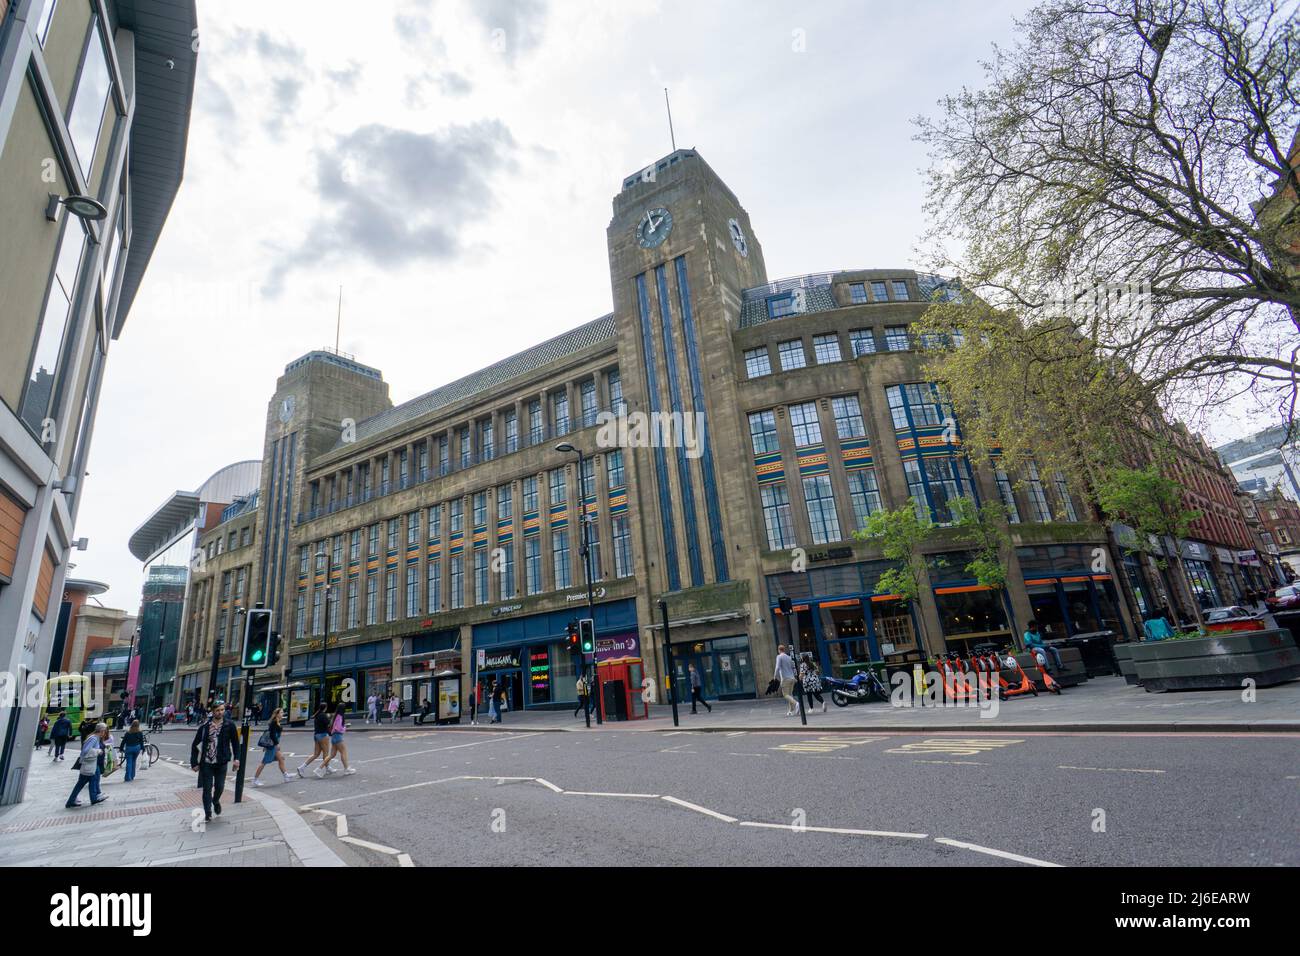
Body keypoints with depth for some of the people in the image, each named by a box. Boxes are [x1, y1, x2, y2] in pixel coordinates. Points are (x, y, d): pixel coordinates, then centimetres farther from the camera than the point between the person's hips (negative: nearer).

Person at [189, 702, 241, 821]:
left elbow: (235, 742, 3)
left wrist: (236, 758, -5)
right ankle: (208, 813, 20)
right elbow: (195, 744, 2)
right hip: (206, 762, 0)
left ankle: (216, 801, 37)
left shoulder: (229, 724, -4)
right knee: (207, 788, 4)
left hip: (221, 762, 0)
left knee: (220, 786, 4)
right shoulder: (205, 725, -5)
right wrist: (194, 762, -2)